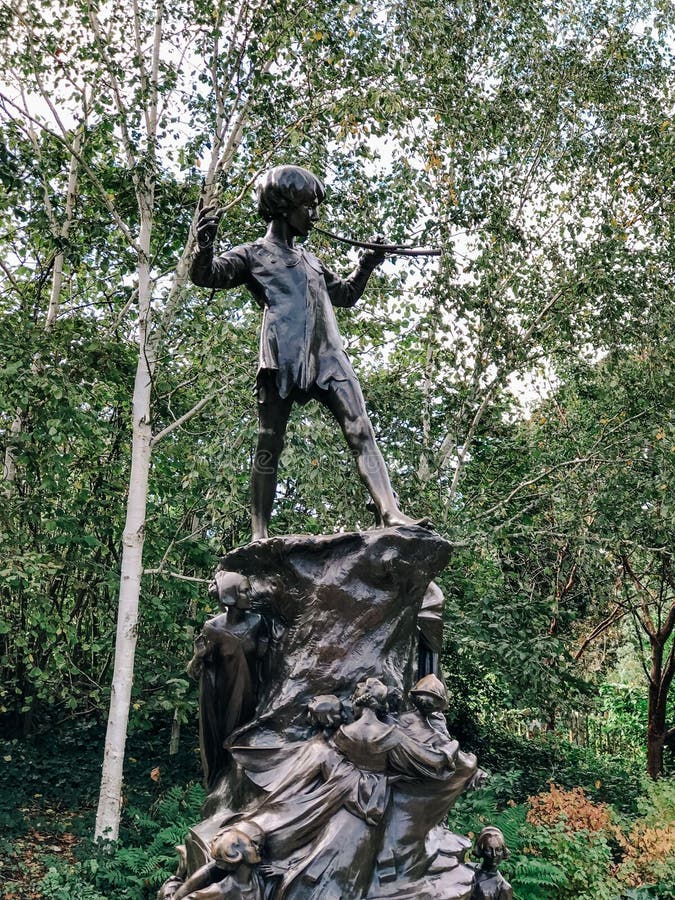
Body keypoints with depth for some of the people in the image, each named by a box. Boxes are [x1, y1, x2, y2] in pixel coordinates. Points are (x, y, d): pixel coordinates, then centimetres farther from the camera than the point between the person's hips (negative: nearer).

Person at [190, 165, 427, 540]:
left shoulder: (310, 259, 31)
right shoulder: (254, 255, 13)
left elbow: (346, 294, 43)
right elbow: (206, 275, -1)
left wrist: (368, 264, 30)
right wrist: (205, 244, -21)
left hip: (330, 357, 5)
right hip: (283, 360, -5)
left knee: (362, 432, -10)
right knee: (270, 446, -5)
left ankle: (391, 513, -17)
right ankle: (259, 533, -2)